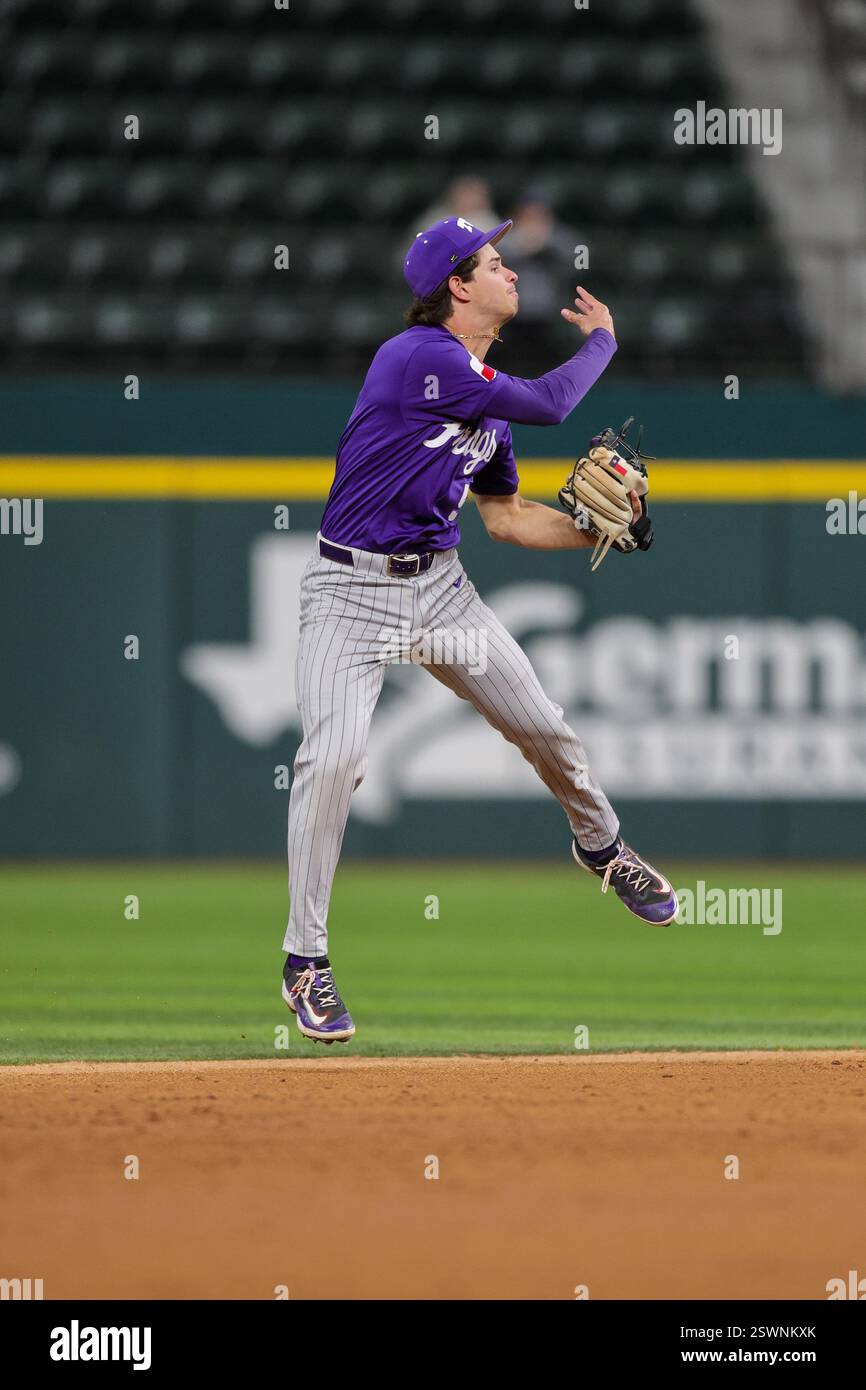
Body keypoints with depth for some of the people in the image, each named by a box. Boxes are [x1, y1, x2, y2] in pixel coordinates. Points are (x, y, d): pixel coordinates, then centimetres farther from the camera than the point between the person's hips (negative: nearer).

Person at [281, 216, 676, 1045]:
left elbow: (506, 517, 15)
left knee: (544, 729, 13)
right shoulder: (418, 359, -20)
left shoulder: (487, 389, 8)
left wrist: (600, 530, 1)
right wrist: (601, 338, -1)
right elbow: (552, 404, -19)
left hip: (440, 585, 8)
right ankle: (305, 961, -12)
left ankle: (601, 849, 44)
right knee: (335, 757, -21)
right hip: (351, 589, -8)